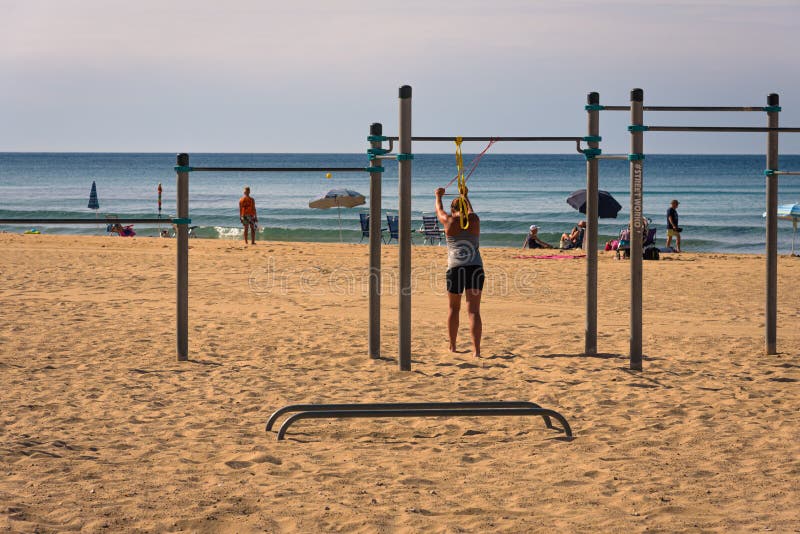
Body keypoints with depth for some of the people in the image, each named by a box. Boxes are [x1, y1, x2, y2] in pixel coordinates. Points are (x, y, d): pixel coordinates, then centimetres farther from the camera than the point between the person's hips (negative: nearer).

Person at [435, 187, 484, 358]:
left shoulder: (449, 221, 3)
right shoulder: (474, 219, 8)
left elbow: (439, 210, 26)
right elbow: (470, 210, 33)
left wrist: (439, 196, 47)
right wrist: (465, 196, 53)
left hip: (455, 268, -1)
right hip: (475, 267, 1)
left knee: (453, 308, 17)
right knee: (473, 311, -4)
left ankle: (452, 346, 26)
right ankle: (476, 349, -15)